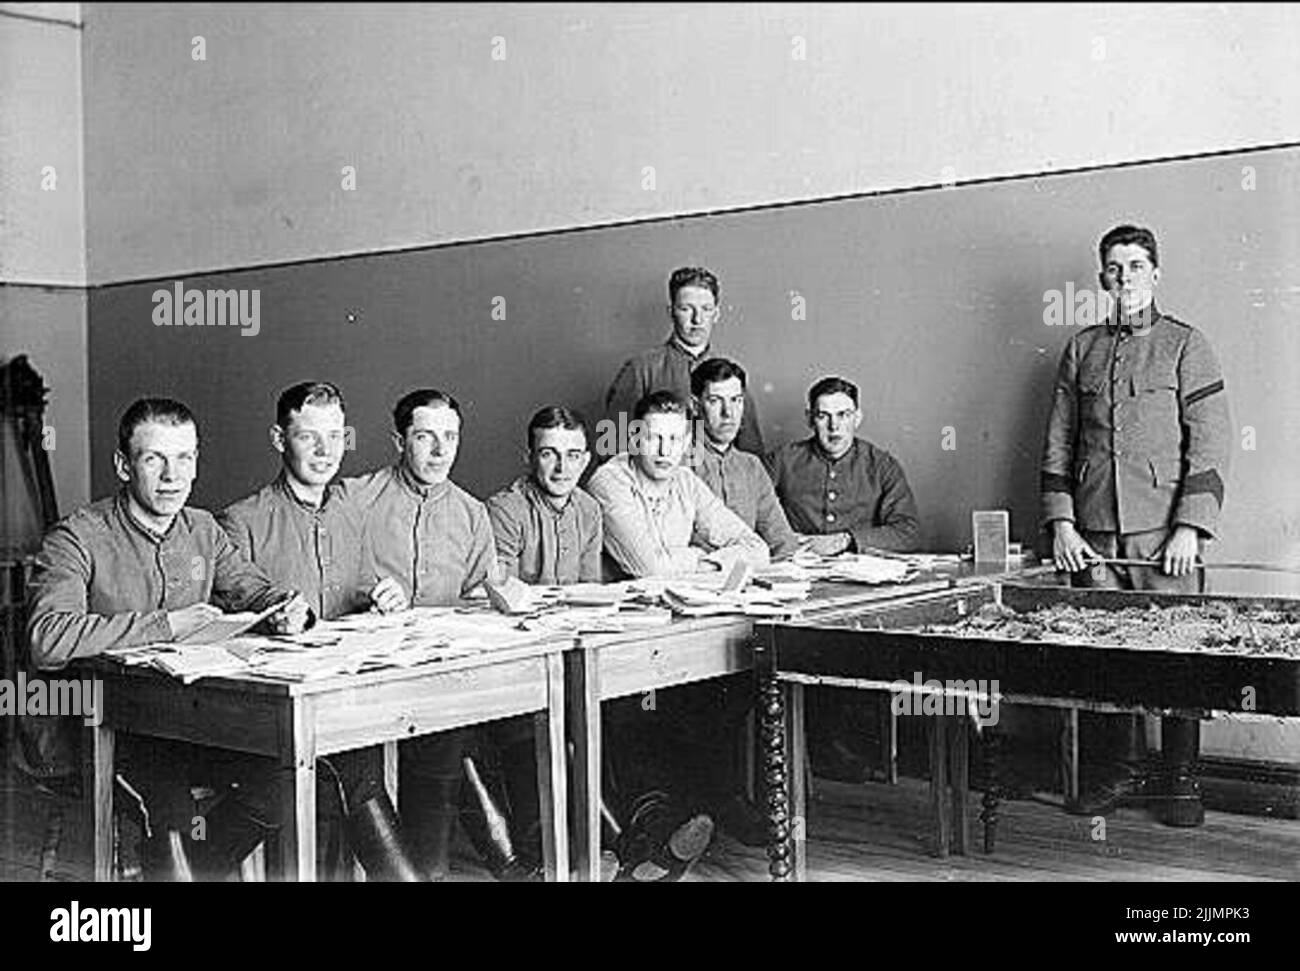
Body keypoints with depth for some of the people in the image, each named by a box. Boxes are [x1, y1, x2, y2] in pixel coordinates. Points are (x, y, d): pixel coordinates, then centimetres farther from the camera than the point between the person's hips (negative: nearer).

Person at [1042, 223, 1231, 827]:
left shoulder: (1185, 346, 4)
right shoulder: (1081, 349, 14)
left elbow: (1209, 444, -1)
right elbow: (1057, 444, 14)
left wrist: (1190, 528, -10)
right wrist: (1061, 523, 4)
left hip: (1163, 533, -3)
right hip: (1092, 534, 3)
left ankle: (1179, 781, 11)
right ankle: (1116, 772, 16)